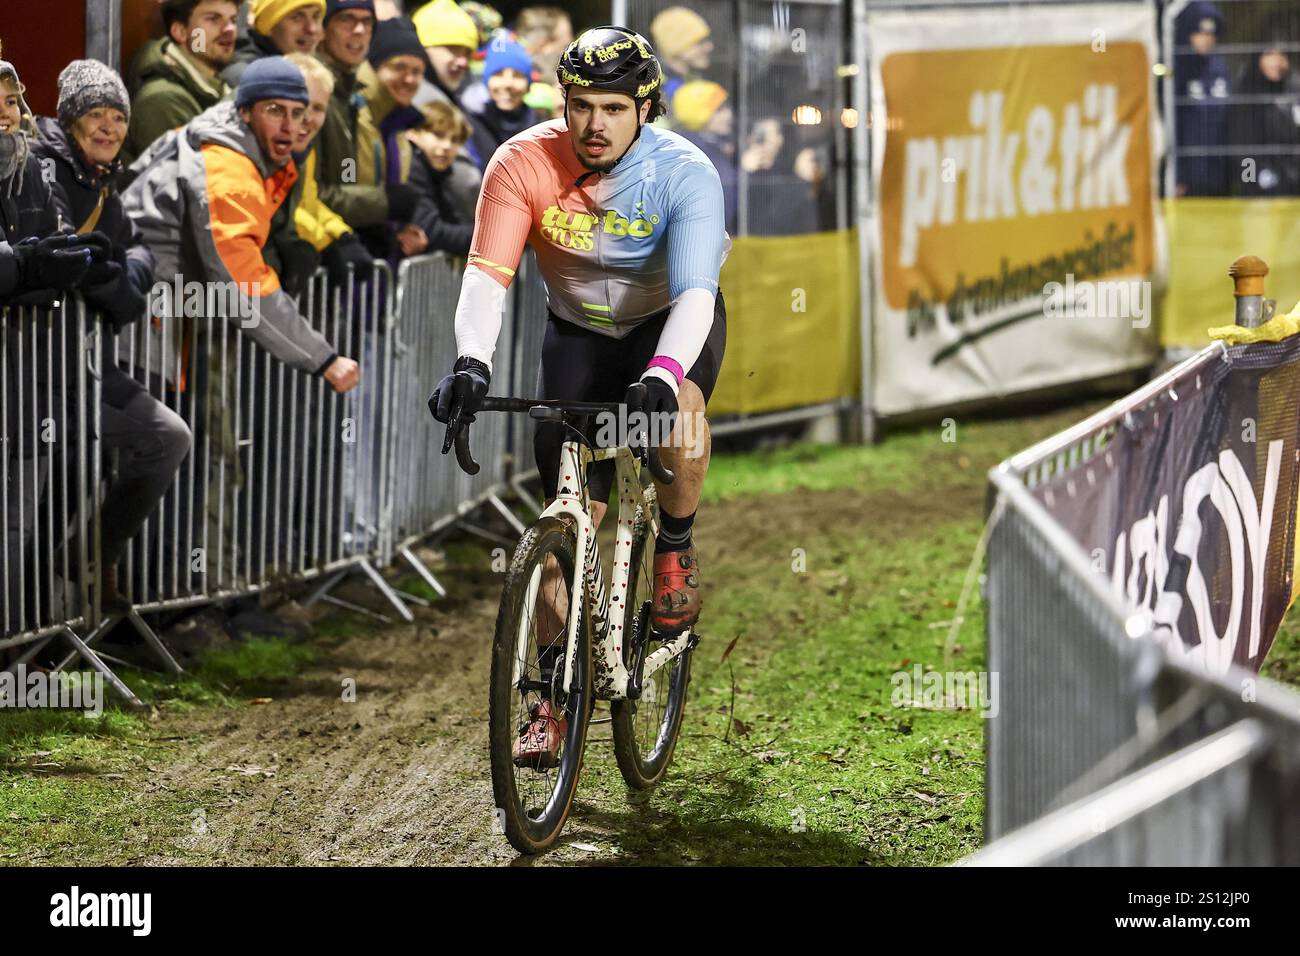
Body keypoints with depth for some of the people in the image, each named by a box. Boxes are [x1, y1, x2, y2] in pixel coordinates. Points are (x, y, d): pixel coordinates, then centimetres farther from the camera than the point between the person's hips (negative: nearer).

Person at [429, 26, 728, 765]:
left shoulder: (684, 174, -29)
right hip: (580, 330, 2)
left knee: (677, 412, -36)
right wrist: (472, 362, -50)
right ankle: (557, 690, 7)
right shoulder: (524, 164, -25)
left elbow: (693, 291, -39)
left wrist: (663, 374, -57)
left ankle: (677, 545, -6)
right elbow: (488, 275, -32)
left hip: (674, 322, -2)